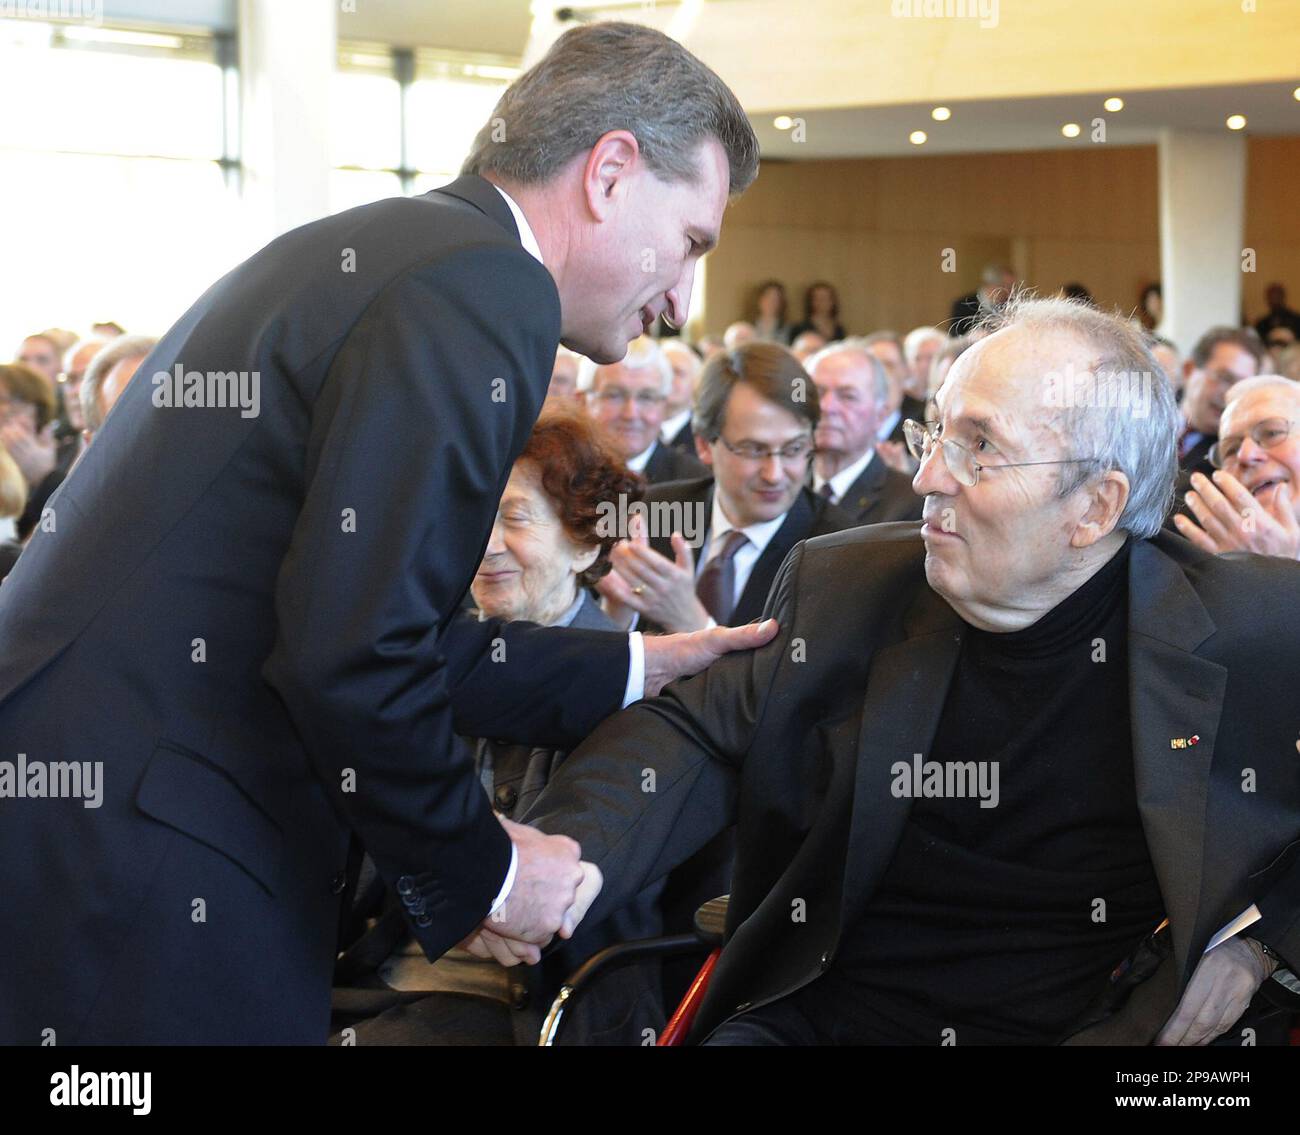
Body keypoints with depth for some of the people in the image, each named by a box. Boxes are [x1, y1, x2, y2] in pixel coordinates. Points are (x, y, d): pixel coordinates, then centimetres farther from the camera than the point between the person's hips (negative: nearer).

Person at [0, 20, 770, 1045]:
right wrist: (485, 867, -8)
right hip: (132, 854, -10)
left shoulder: (376, 253, 16)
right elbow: (354, 660, -23)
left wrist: (637, 669, 21)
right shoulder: (486, 286, -15)